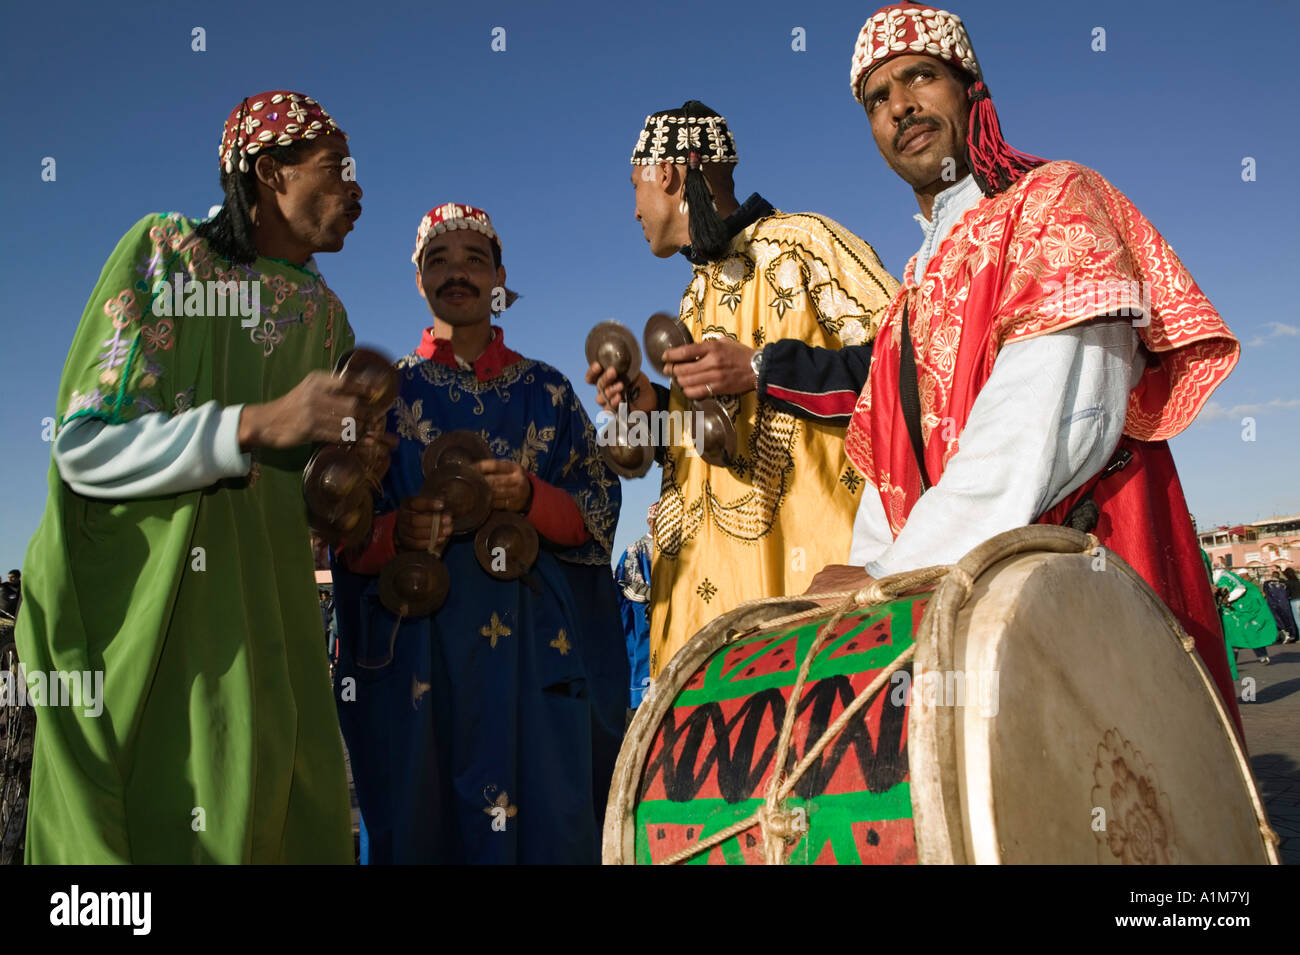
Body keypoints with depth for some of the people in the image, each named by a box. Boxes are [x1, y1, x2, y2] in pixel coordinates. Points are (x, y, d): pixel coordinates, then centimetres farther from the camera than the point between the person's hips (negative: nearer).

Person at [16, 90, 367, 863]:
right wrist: (261, 425, -23)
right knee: (136, 827, -2)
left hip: (258, 618, 5)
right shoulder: (163, 252, -5)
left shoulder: (325, 317, 11)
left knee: (290, 825, 4)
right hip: (137, 609, -5)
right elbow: (85, 446, -13)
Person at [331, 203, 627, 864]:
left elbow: (599, 511, 6)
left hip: (536, 652, 1)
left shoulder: (545, 391, 14)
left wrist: (531, 498, -13)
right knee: (421, 825, -1)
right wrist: (397, 532, -14)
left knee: (549, 821, -4)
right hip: (417, 648, 0)